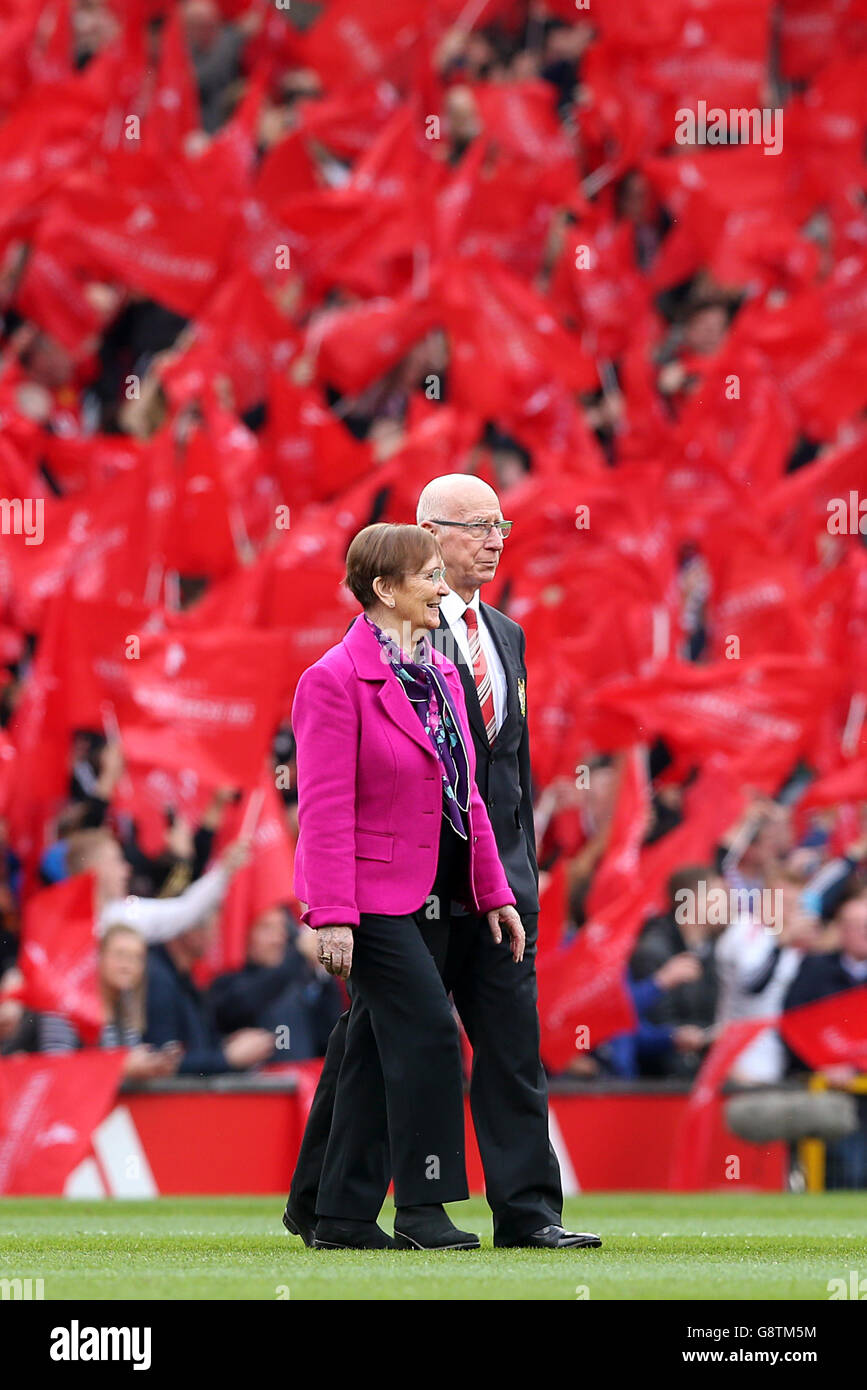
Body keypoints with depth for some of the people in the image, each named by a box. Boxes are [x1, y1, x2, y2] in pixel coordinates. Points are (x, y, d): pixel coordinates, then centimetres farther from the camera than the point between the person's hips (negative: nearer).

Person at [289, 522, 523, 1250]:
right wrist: (333, 916, -20)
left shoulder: (440, 675, 13)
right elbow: (325, 808, -16)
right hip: (373, 891, -8)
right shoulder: (335, 681, -12)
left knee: (379, 1050, 9)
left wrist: (494, 890, 13)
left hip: (426, 894, 8)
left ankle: (344, 1216, 13)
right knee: (428, 1029, -14)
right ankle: (422, 1209, -9)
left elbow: (465, 794, 17)